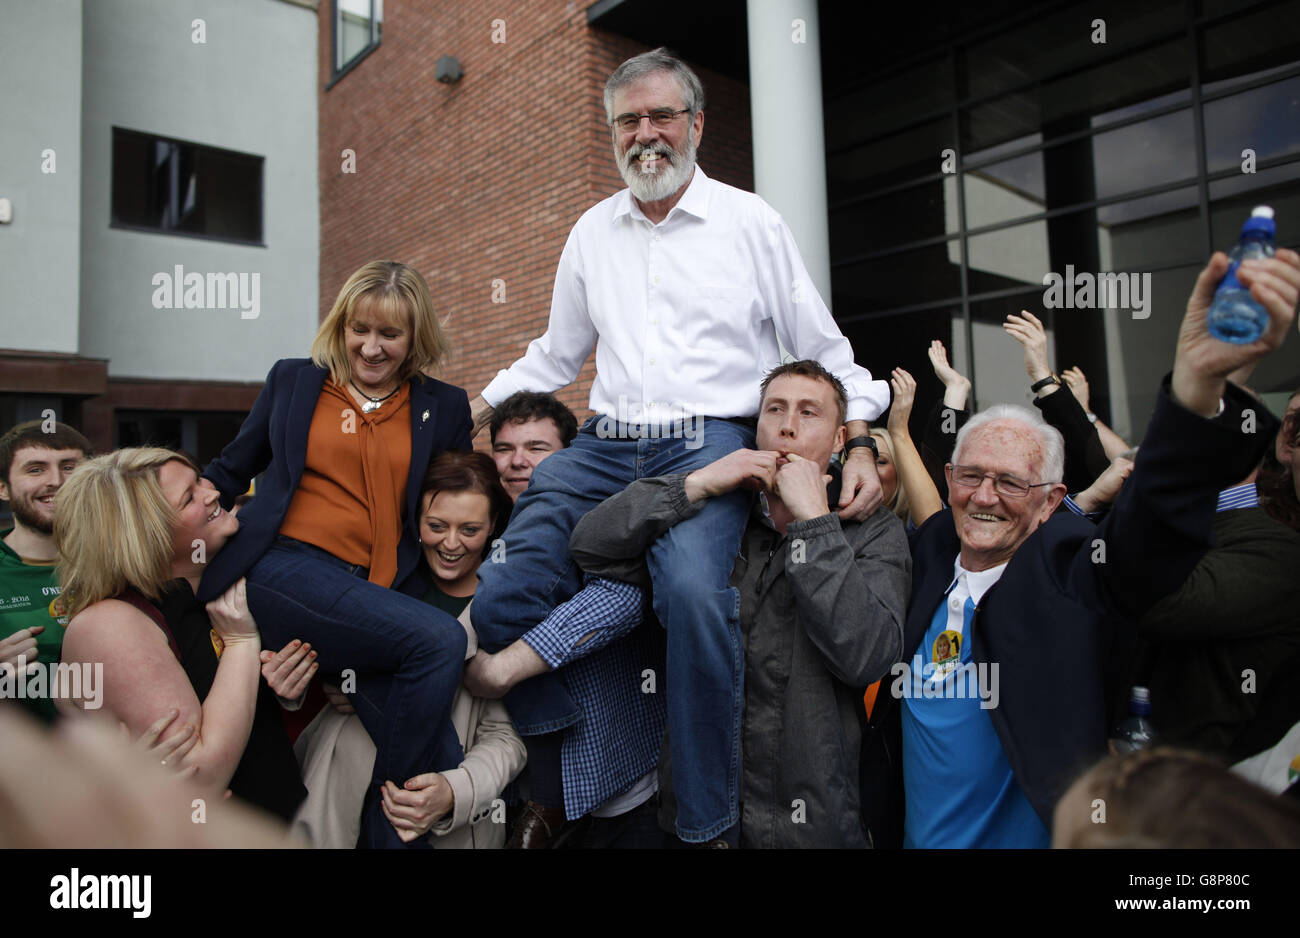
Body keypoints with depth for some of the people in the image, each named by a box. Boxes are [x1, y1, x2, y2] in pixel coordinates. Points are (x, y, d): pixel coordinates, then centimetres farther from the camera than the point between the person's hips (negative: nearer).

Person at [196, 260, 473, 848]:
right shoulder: (292, 381, 14)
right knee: (440, 640, -27)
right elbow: (231, 472, 21)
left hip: (380, 595, 2)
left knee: (438, 759, -21)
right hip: (282, 569, -2)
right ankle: (384, 820, -9)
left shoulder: (444, 408, 14)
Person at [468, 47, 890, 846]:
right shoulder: (592, 232, 18)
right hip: (603, 450, 5)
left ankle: (709, 821, -12)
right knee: (503, 600, -13)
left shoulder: (751, 221, 7)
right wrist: (479, 407, 15)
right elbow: (557, 354, 26)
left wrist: (860, 444, -3)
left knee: (693, 591, -33)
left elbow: (825, 352, 9)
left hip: (709, 442, -4)